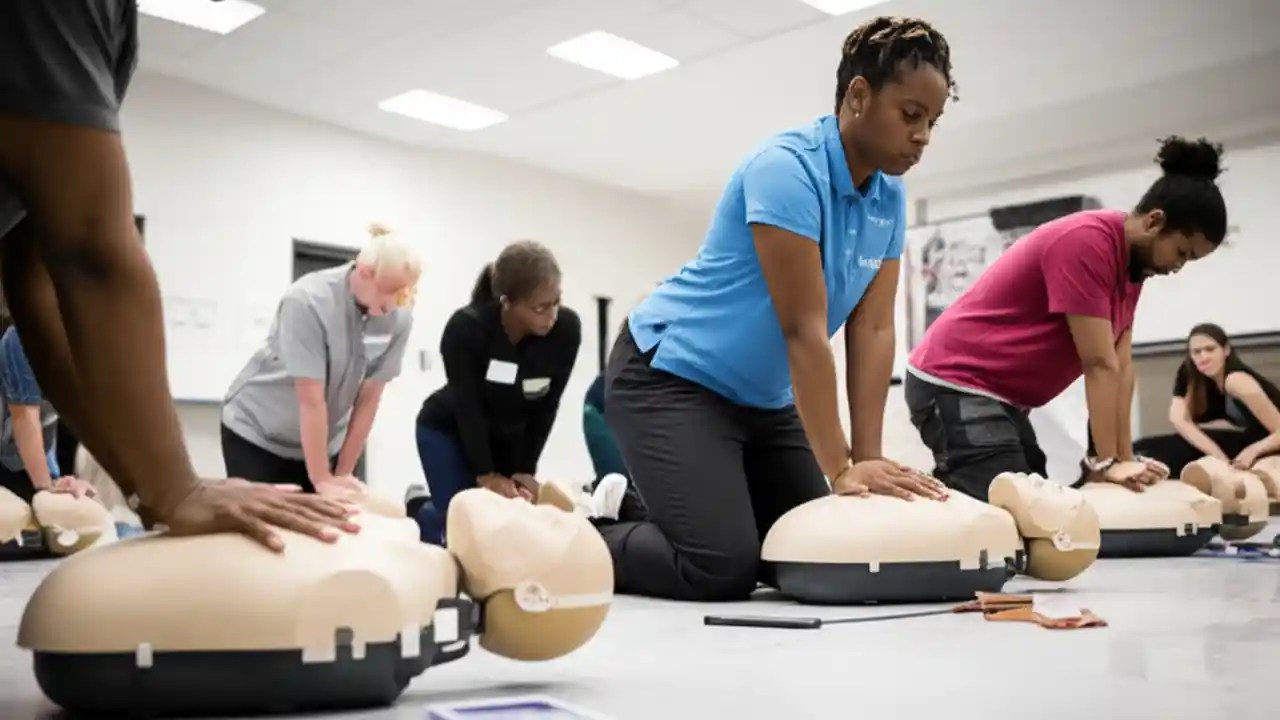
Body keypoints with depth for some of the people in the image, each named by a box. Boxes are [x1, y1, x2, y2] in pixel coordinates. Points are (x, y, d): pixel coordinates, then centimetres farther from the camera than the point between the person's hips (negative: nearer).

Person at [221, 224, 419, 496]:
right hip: (257, 433, -3)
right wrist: (322, 481, -24)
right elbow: (311, 400, -26)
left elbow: (369, 400, -9)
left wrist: (343, 474, -7)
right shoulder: (308, 301, -27)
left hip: (320, 441, 4)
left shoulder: (399, 318, -15)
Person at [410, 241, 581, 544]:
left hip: (511, 437, 4)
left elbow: (545, 409, -15)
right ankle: (417, 509, 20)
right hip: (449, 431, -4)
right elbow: (467, 406, -23)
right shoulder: (466, 327, -31)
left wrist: (525, 471, -15)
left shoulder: (566, 329, -23)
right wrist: (486, 475, -22)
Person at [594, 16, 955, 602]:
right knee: (723, 567, -20)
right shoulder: (787, 168, -23)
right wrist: (842, 470, -25)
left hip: (764, 397, 9)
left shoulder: (889, 199, 1)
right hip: (670, 377, -8)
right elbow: (803, 328, -26)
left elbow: (873, 330, -3)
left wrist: (868, 458, -11)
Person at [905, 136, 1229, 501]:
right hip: (955, 385, -10)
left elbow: (1121, 366, 4)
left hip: (1001, 395, 10)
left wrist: (1125, 459, -1)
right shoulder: (1086, 240, -21)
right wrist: (1107, 463, -18)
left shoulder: (1133, 259, 9)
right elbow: (1099, 364, -21)